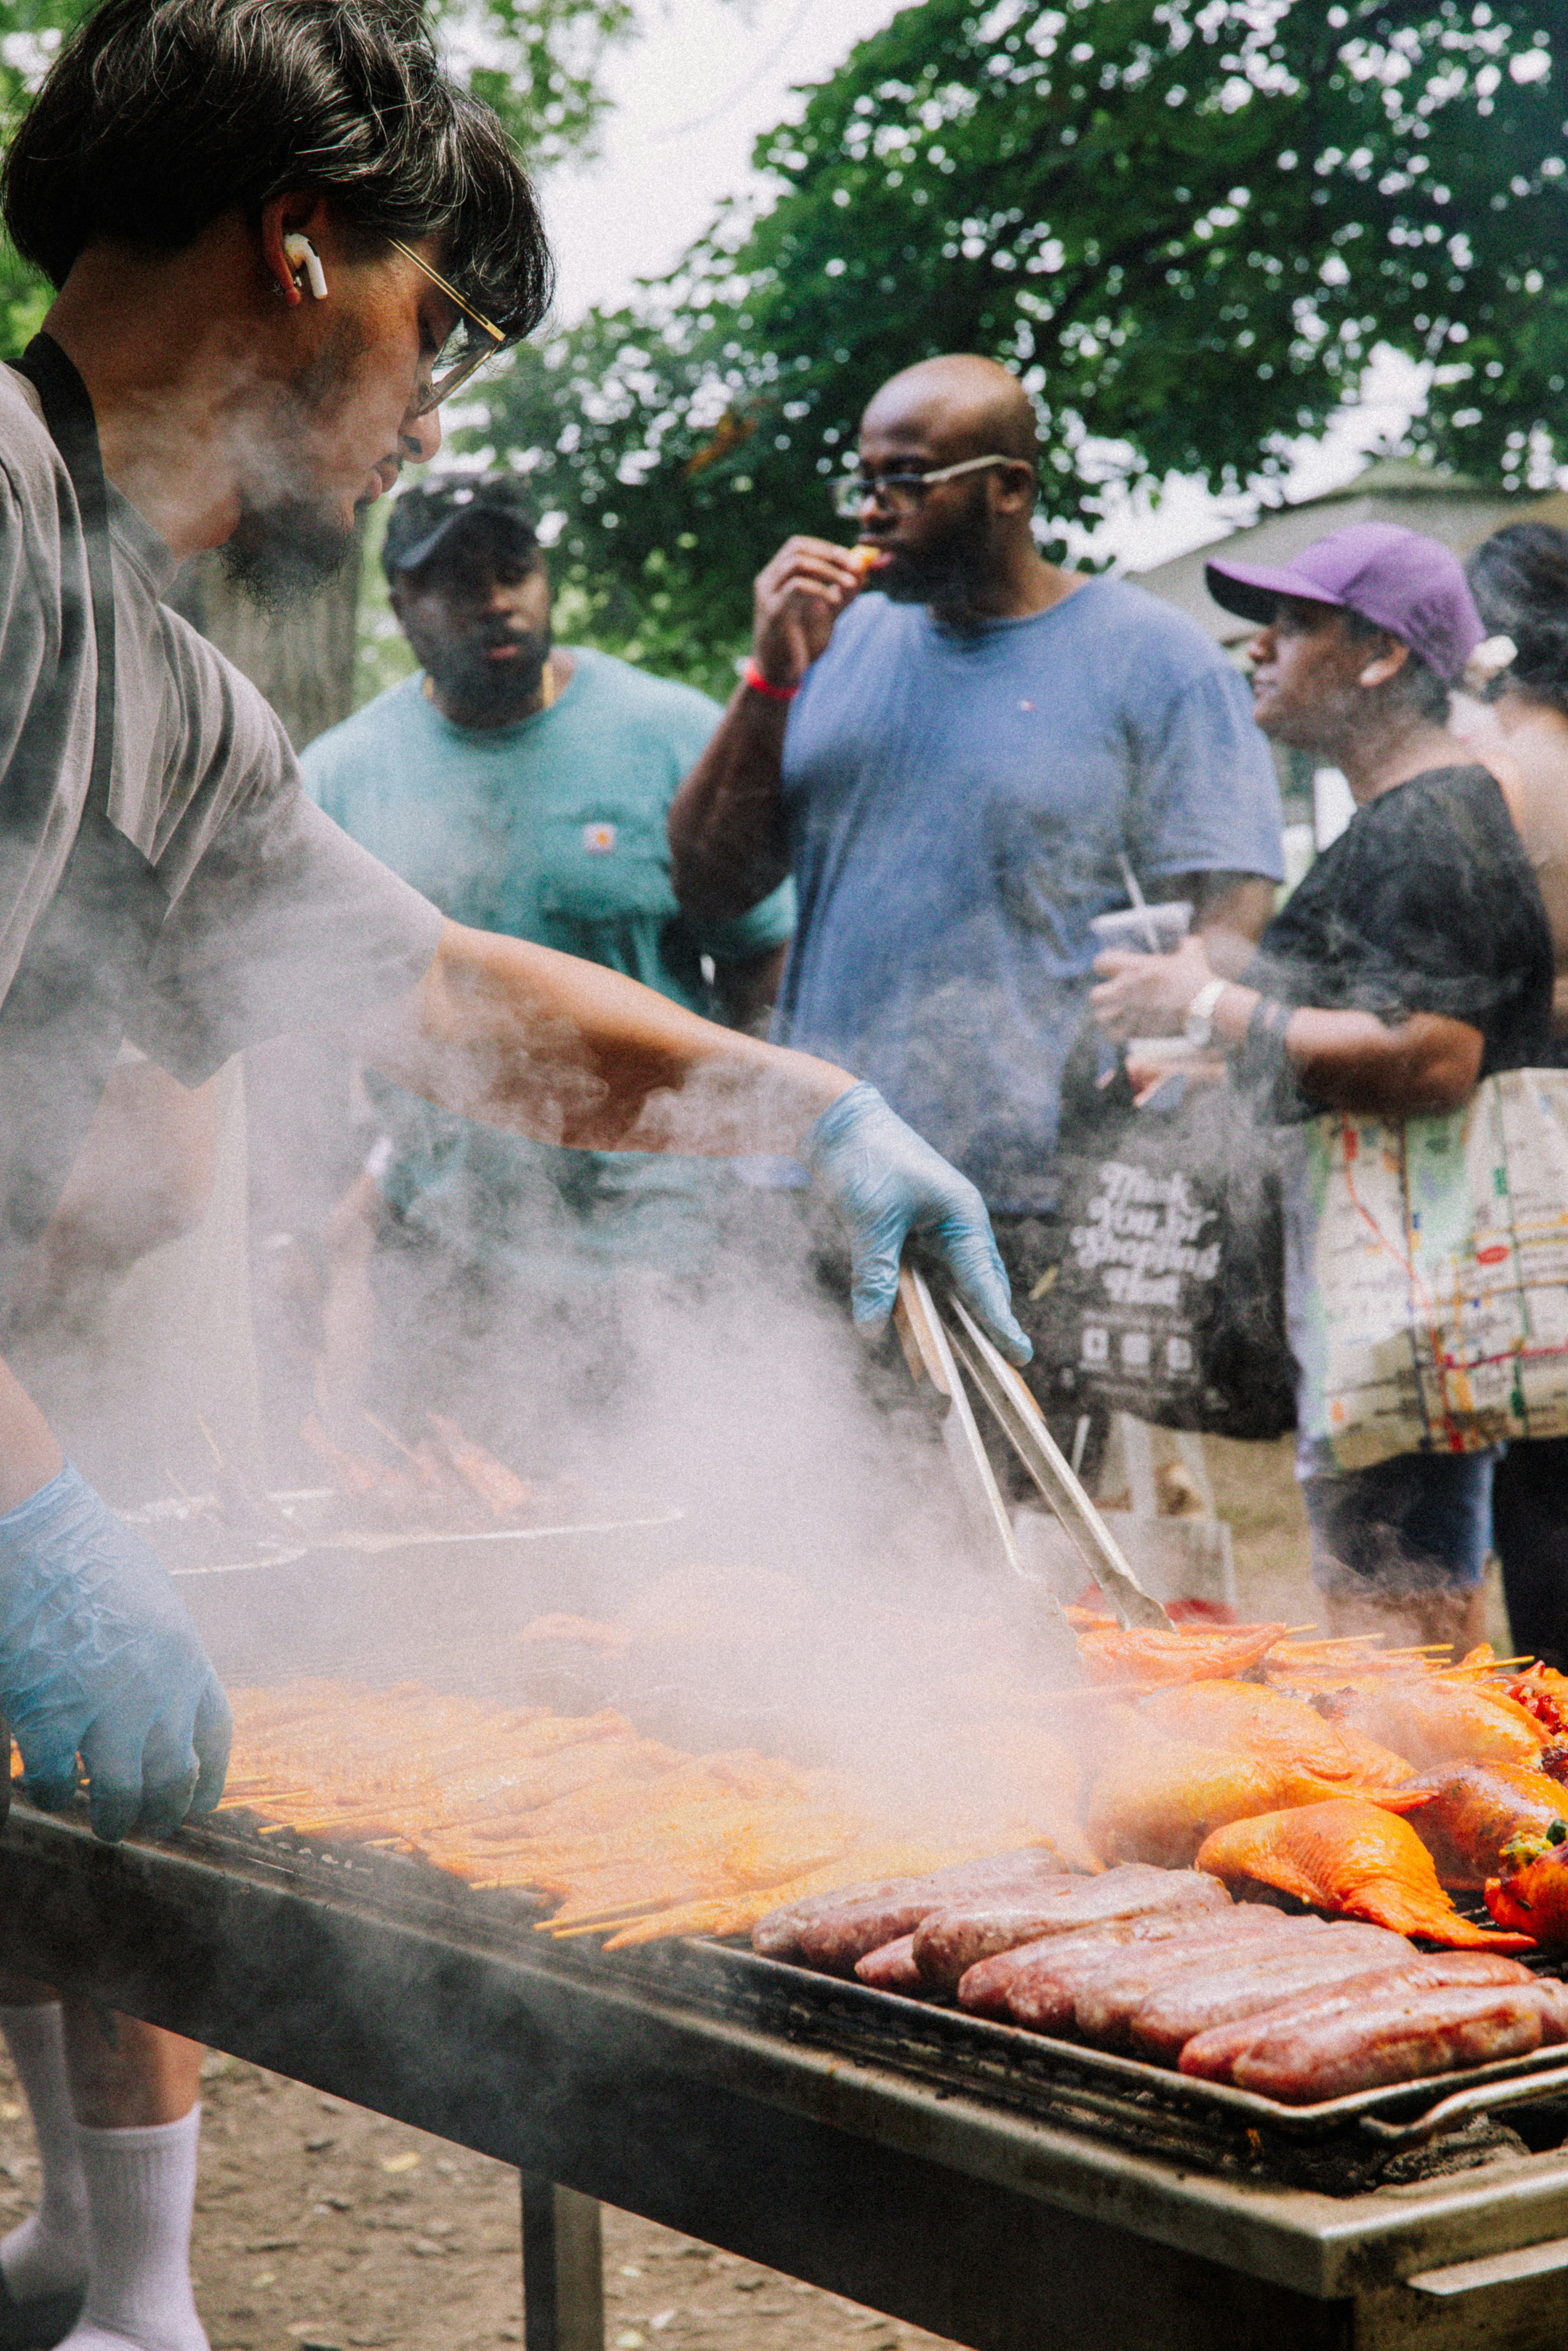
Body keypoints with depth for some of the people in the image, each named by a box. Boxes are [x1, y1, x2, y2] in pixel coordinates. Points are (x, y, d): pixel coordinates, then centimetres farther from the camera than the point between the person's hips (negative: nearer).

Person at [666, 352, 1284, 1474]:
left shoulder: (1160, 665, 1)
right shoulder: (842, 638, 14)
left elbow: (1233, 926, -5)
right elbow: (709, 888, 10)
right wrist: (774, 673, -2)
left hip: (1035, 1225, -4)